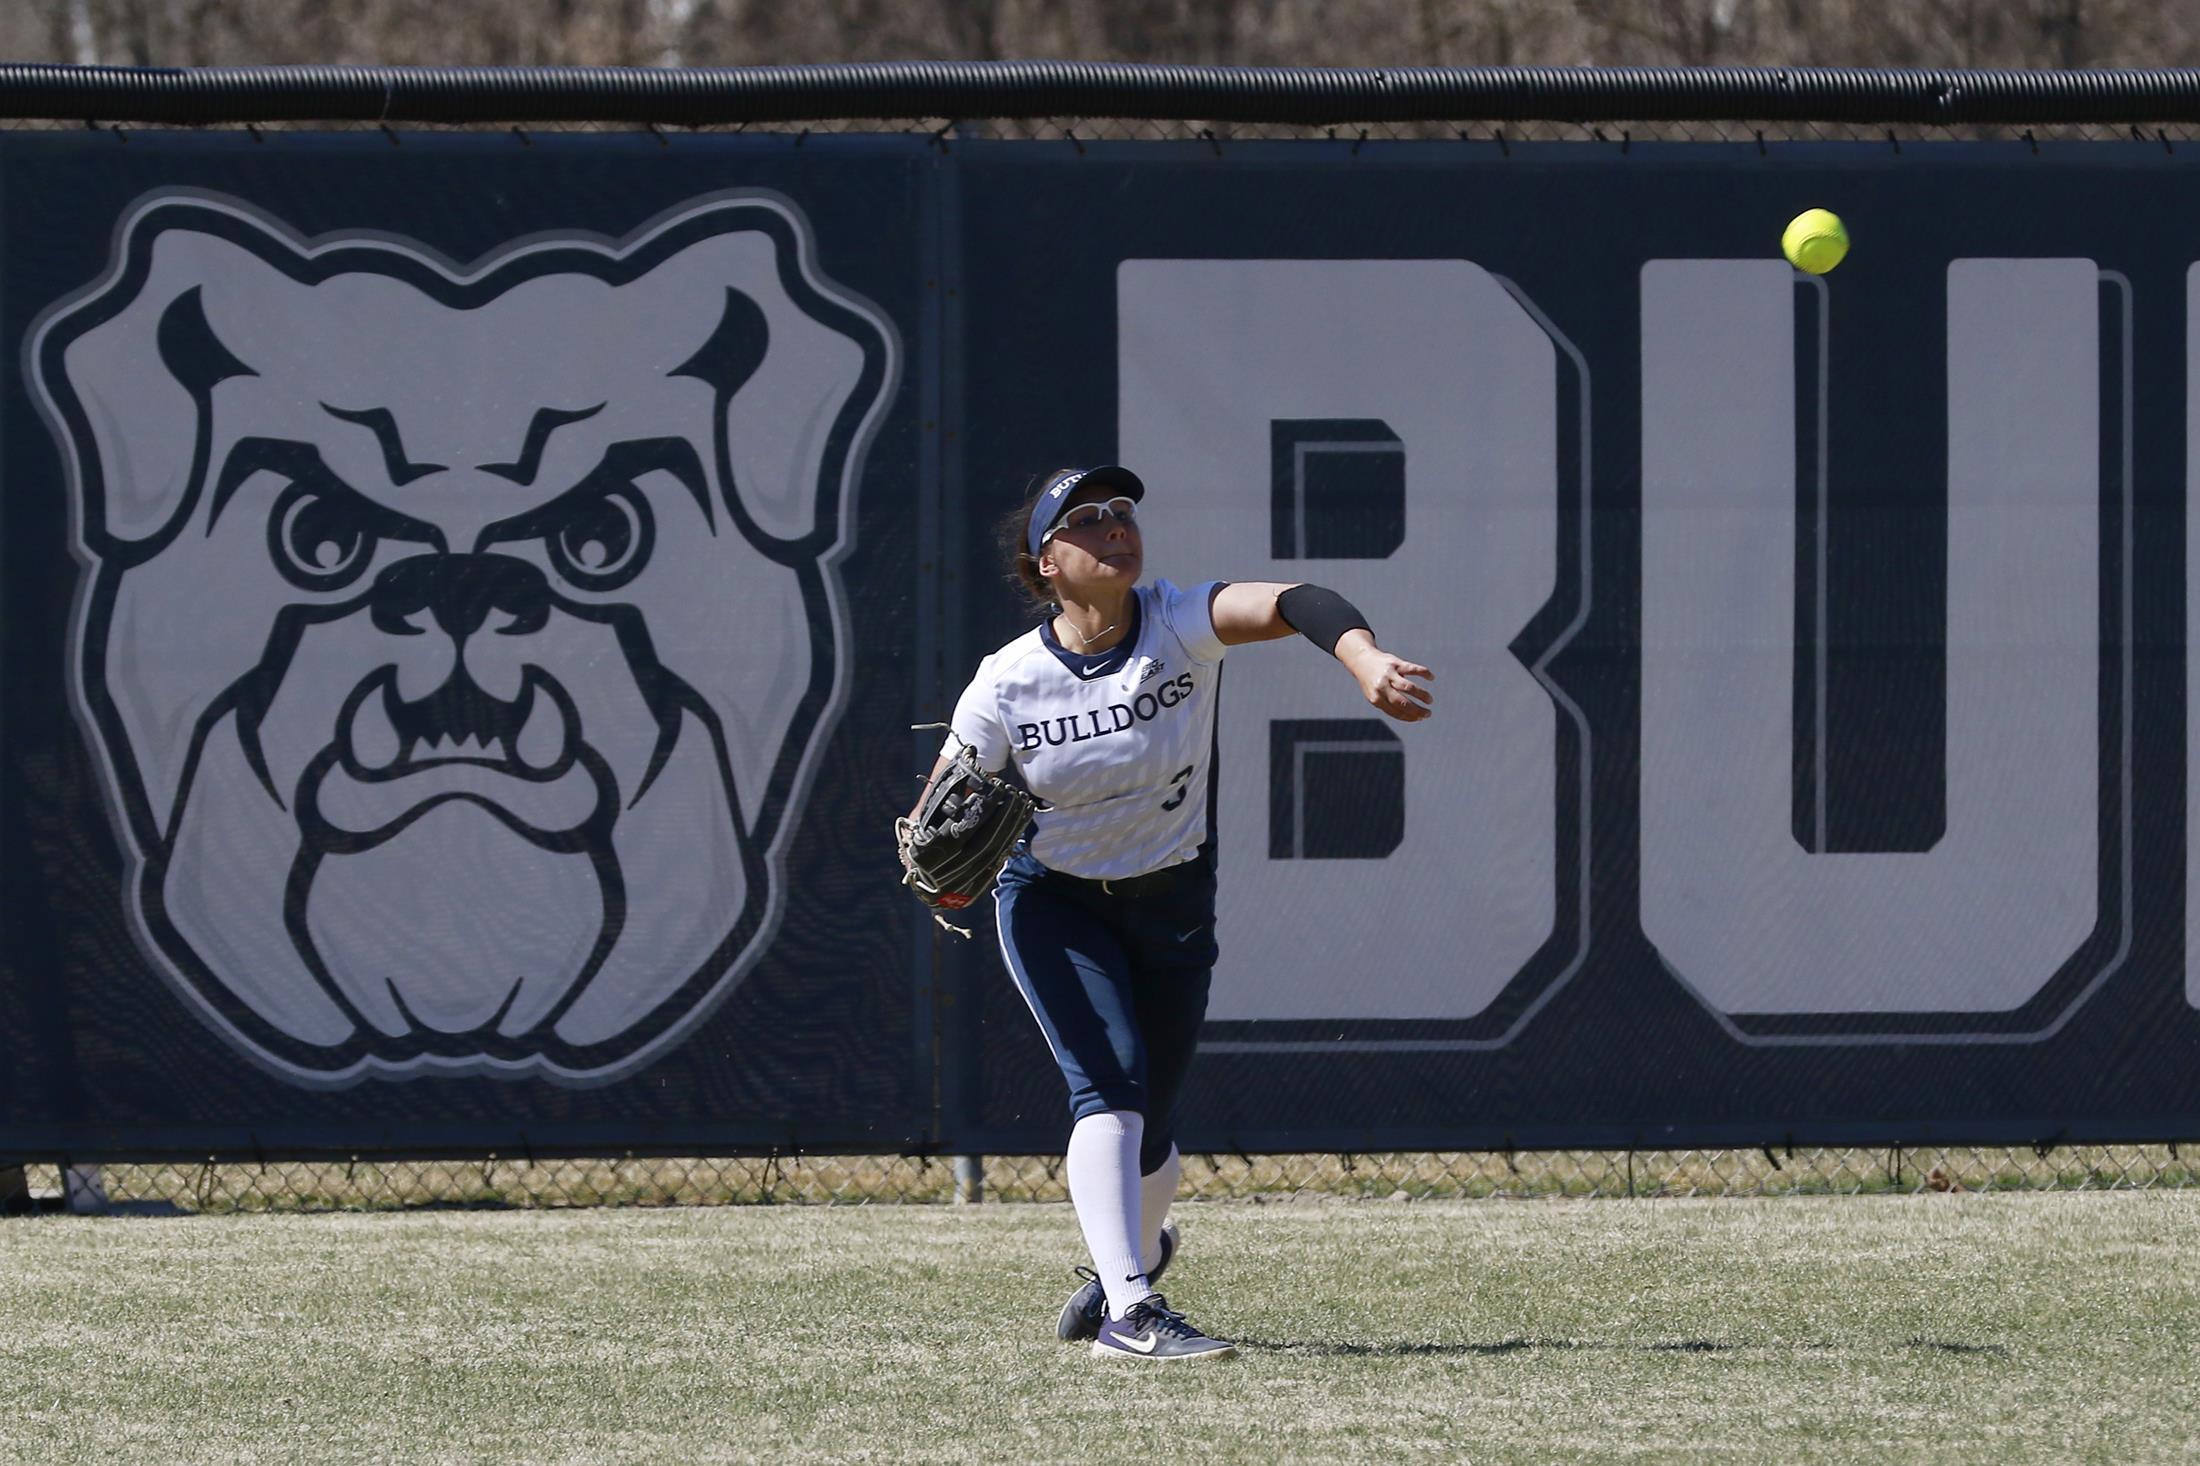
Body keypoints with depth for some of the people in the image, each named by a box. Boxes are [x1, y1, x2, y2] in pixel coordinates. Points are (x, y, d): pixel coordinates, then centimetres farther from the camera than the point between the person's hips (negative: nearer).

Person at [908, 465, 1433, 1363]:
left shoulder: (1178, 627, -19)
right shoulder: (1008, 685, -18)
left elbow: (1293, 605, -38)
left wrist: (1366, 661, -59)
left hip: (1172, 899, 2)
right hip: (1053, 904, -2)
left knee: (1148, 1127, 8)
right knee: (1110, 1081, -22)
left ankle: (1134, 1249, 41)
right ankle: (1126, 1308, -27)